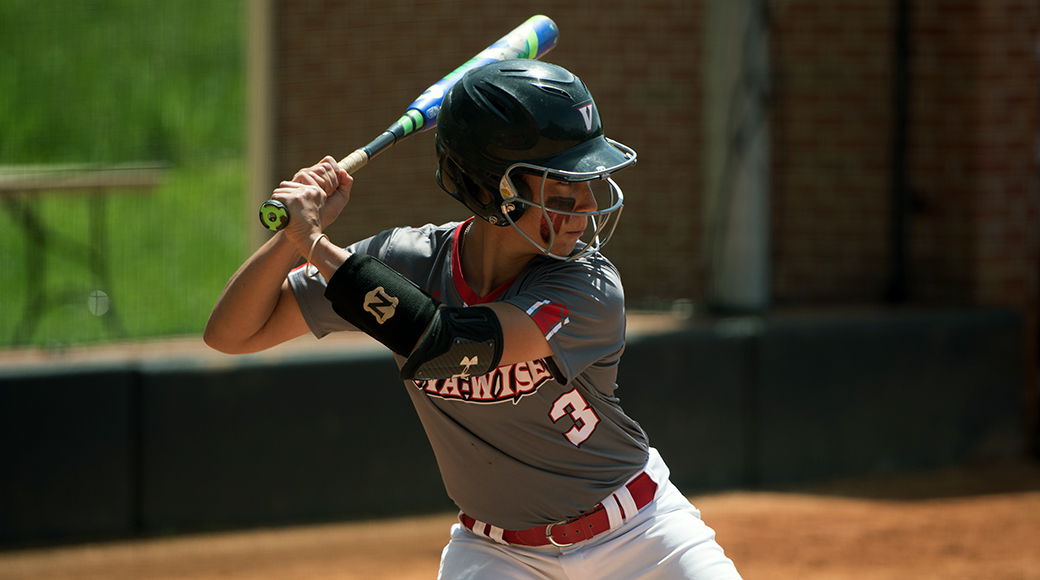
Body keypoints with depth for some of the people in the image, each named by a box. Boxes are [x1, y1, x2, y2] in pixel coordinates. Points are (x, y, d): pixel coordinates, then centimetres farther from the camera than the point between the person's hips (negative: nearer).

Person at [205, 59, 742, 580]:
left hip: (638, 530, -1)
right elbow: (233, 333, -10)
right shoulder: (405, 263, -13)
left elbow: (444, 345, -38)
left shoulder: (590, 289, -24)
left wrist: (316, 245, -34)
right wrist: (300, 233, -25)